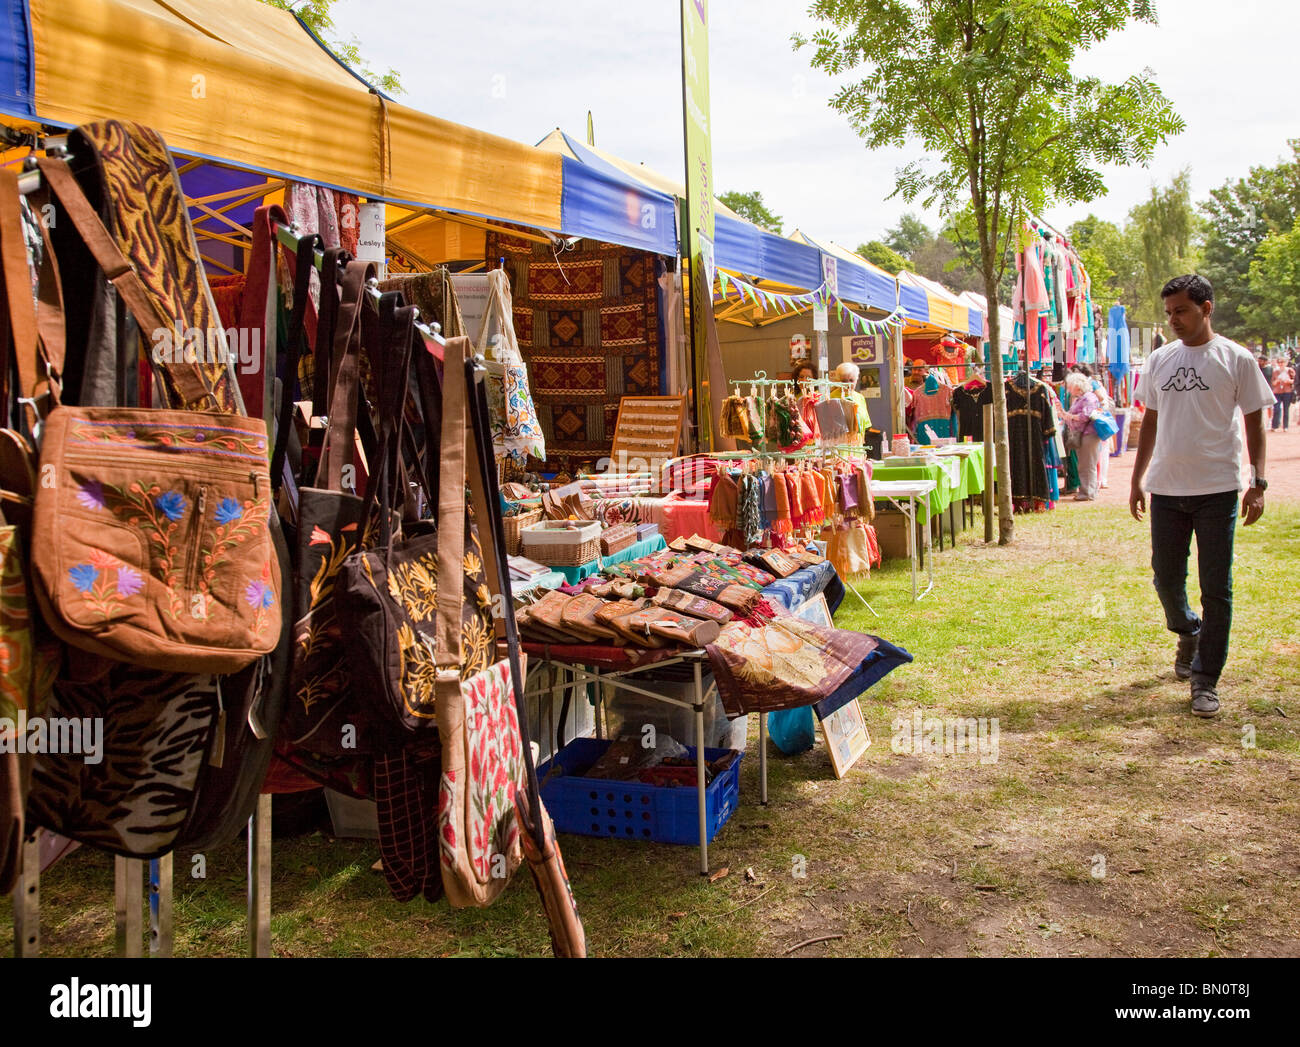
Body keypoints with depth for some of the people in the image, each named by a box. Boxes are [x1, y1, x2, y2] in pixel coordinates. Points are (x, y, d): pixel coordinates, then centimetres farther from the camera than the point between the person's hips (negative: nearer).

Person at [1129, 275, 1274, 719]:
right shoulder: (1159, 360, 9)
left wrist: (1258, 483, -8)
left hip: (1217, 490, -3)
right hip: (1166, 488, 4)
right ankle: (1188, 633, 40)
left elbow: (1254, 423, 0)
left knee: (1216, 588, 0)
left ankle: (1205, 680, 9)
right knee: (1166, 578, 10)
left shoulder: (1236, 359, -2)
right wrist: (1137, 479, 12)